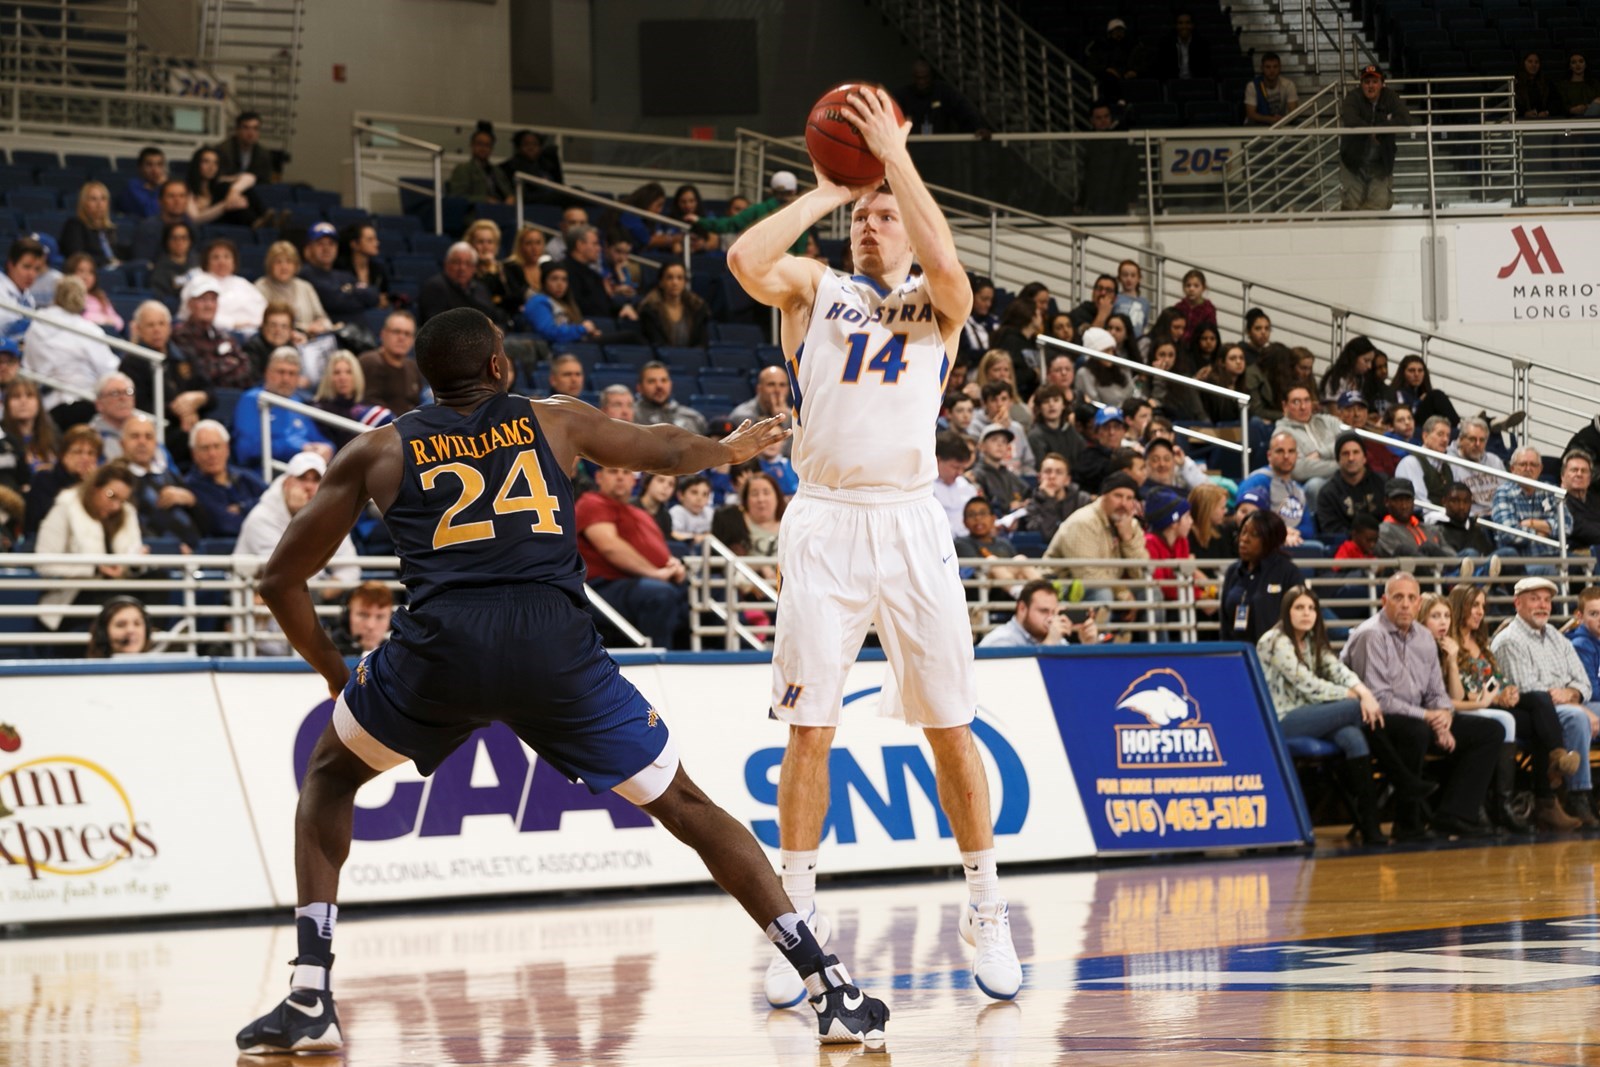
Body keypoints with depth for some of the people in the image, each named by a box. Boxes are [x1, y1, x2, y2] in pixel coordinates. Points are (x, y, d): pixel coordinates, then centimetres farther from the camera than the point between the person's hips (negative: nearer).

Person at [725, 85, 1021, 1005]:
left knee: (951, 728, 2)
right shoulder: (815, 290, 11)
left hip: (911, 522, 0)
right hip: (825, 523, 0)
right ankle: (796, 922, 4)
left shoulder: (936, 303, 8)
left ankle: (987, 912, 13)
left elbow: (947, 265, -16)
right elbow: (746, 260, -10)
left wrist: (896, 158, -13)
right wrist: (828, 190, -2)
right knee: (810, 729, -2)